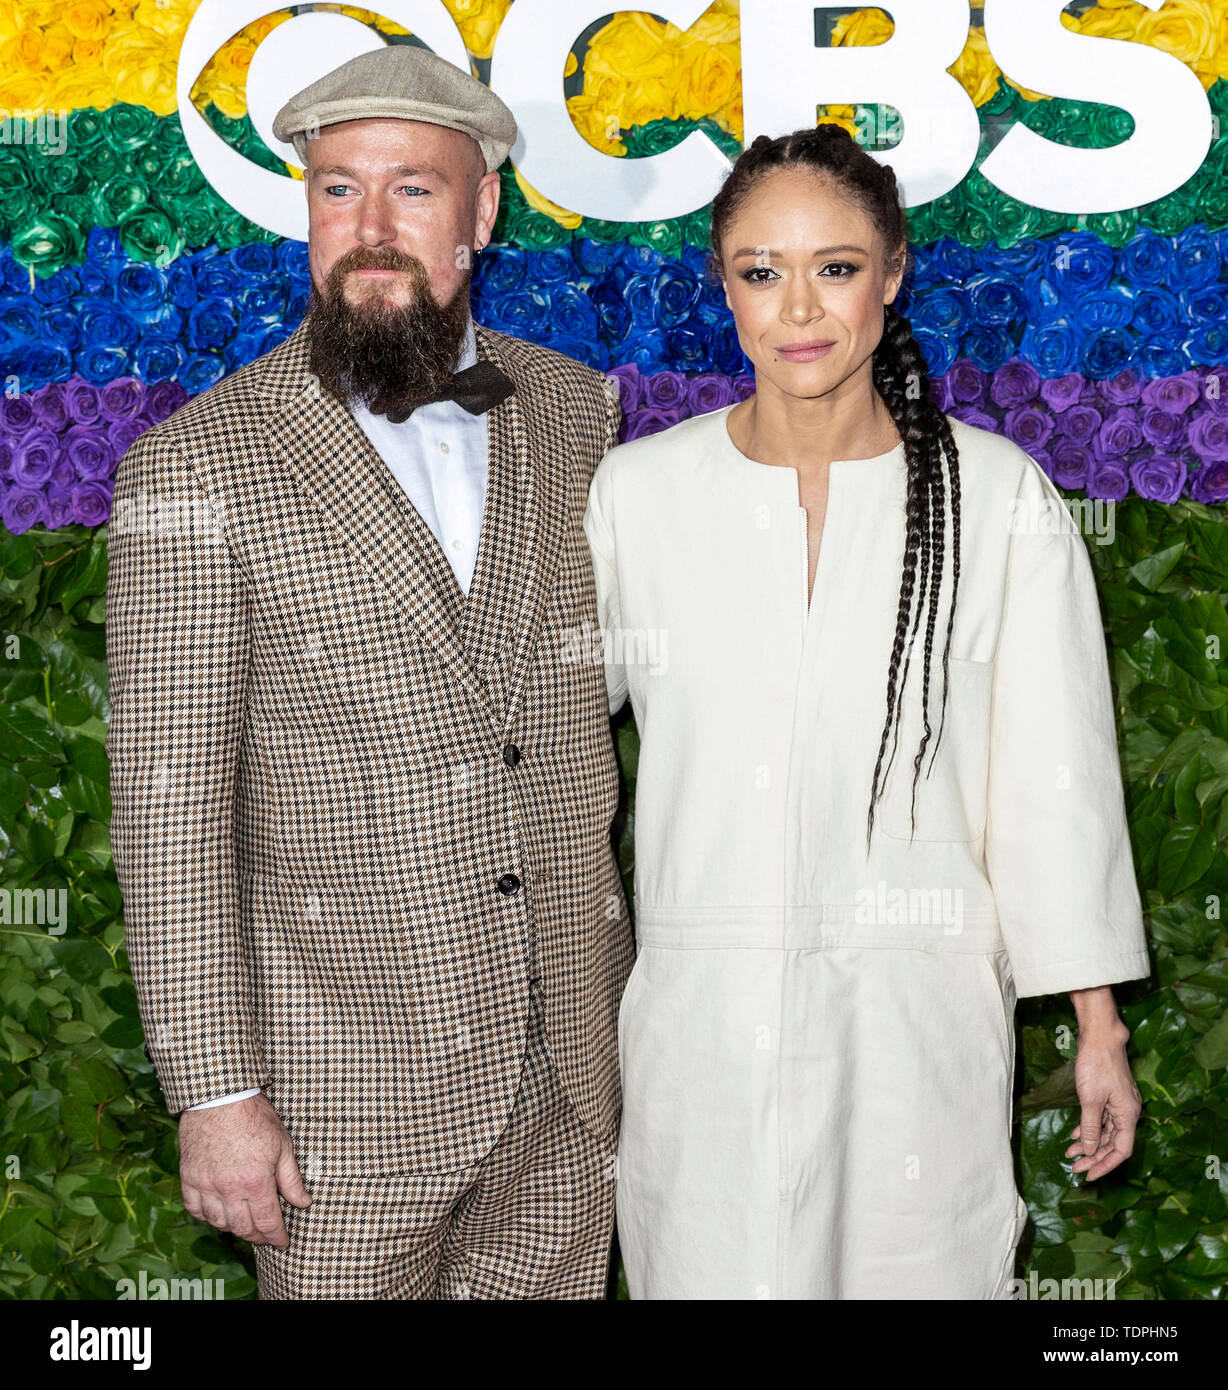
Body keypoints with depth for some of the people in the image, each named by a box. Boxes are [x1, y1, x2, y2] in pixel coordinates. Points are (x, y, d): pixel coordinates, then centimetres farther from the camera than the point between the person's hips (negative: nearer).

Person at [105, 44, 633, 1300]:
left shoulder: (575, 411, 3)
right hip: (350, 1080, -4)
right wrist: (215, 1090, -12)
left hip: (571, 1052, 4)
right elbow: (167, 809, -11)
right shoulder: (197, 467, -11)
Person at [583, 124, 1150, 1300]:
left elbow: (1056, 778, -1)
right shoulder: (637, 490, -1)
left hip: (917, 1009, -1)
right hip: (705, 1012, 1)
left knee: (908, 1263, 8)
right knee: (712, 1264, 9)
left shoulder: (999, 498, -4)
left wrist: (1099, 1030, 1)